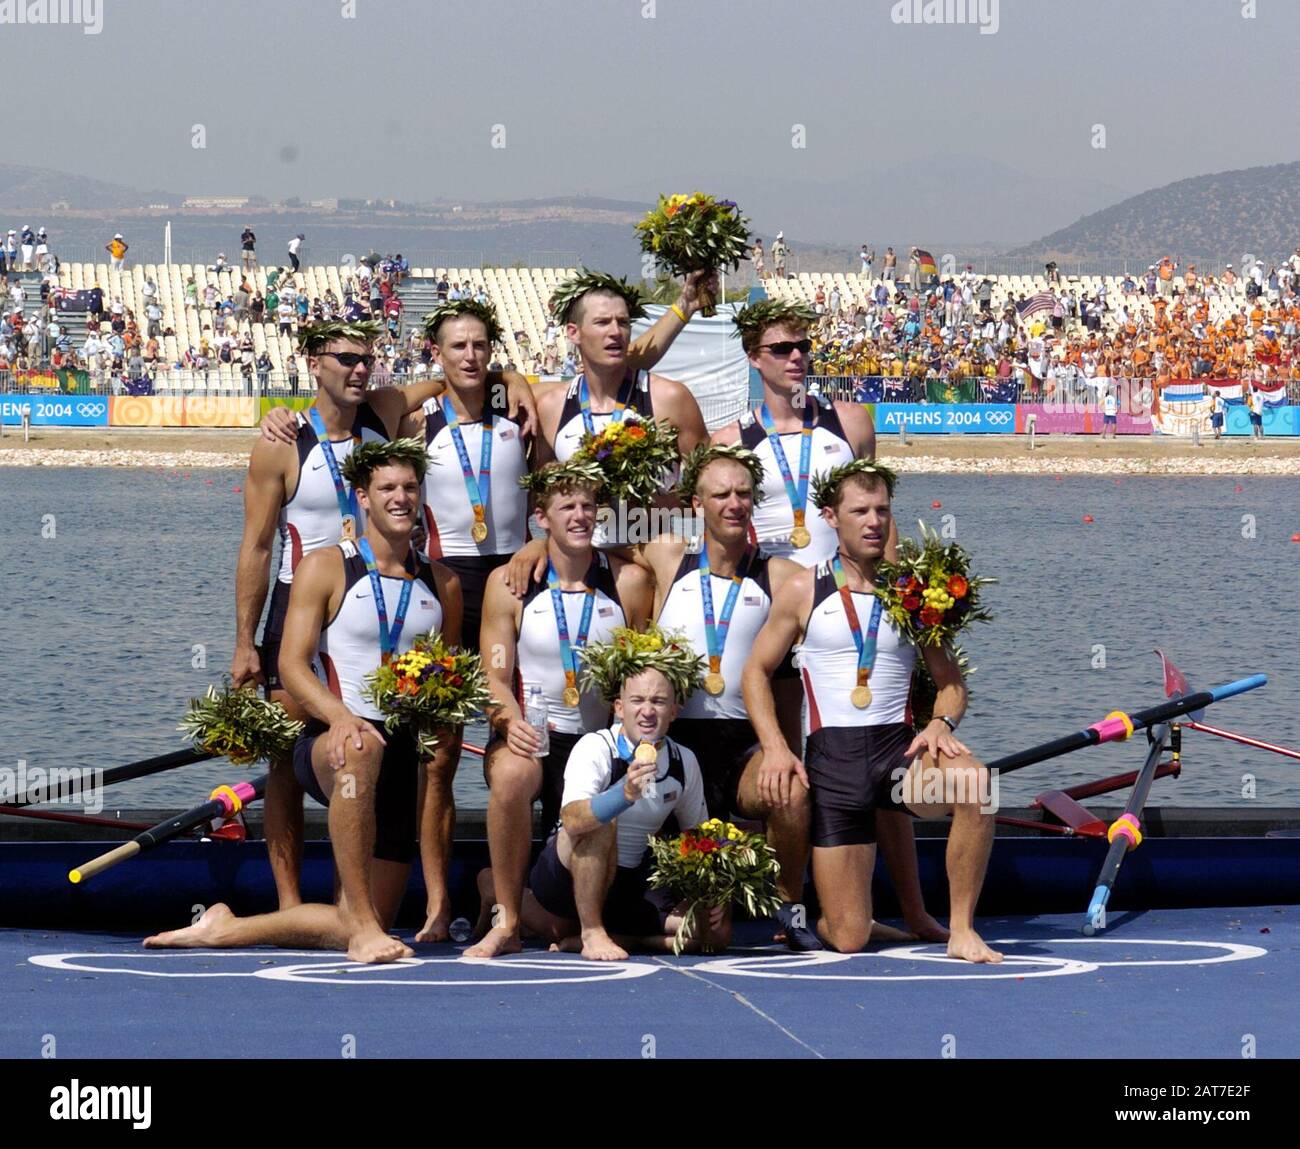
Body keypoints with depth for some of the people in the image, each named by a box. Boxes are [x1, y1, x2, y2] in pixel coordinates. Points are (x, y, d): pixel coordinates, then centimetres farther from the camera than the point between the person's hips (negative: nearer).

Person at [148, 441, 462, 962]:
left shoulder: (442, 584, 14)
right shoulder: (326, 567, 1)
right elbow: (293, 665, -7)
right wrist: (341, 716, -26)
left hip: (406, 755, 5)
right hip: (327, 744, -5)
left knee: (371, 929, 1)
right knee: (362, 751, -44)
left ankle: (225, 928, 20)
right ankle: (362, 925, -39)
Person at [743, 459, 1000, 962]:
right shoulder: (803, 592, 6)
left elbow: (950, 681, 12)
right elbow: (757, 671, 9)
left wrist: (941, 723, -11)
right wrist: (775, 747, -6)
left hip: (899, 746, 1)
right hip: (832, 756, -1)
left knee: (973, 783, -35)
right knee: (847, 938, -7)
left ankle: (962, 930, -21)